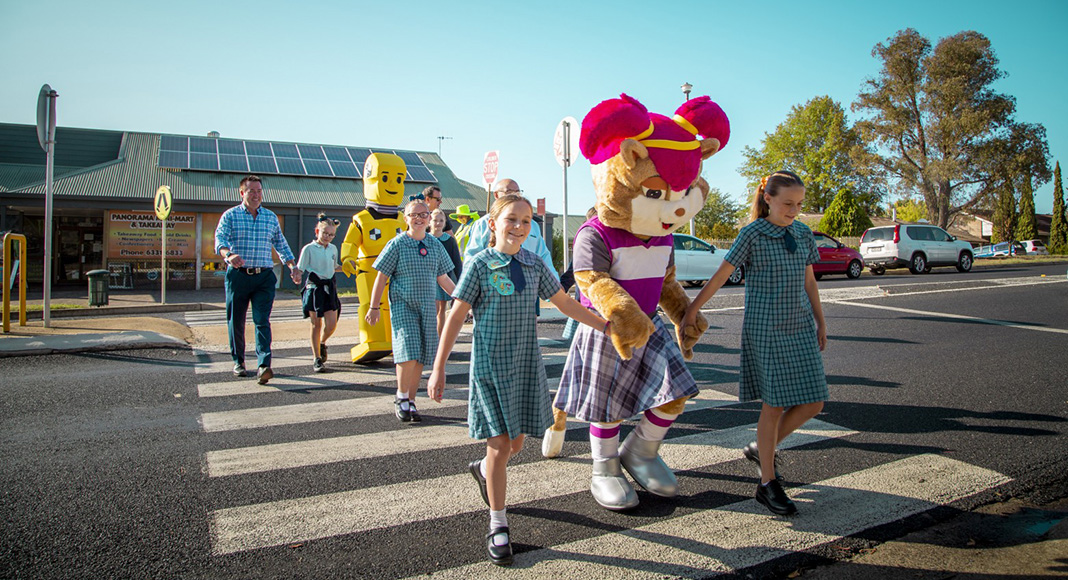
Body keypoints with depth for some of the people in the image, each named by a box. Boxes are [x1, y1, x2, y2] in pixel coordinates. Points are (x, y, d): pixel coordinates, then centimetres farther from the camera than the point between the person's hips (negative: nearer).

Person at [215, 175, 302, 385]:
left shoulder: (271, 217, 13)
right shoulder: (230, 216, 4)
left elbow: (281, 244, 20)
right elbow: (220, 239, -11)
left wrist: (293, 267, 10)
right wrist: (229, 255, -32)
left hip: (264, 276, 1)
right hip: (238, 275, -1)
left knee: (262, 320, -10)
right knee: (236, 321, 8)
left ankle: (264, 365, -19)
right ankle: (238, 361, 25)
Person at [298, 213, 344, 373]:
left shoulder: (333, 249, 11)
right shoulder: (308, 249, -4)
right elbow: (300, 269, -5)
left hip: (330, 288, 4)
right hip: (314, 288, -4)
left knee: (331, 324, -3)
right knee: (316, 324, 1)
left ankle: (322, 344, 30)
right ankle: (317, 359, 11)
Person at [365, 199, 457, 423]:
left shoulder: (435, 245, 8)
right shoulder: (397, 244, -3)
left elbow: (443, 278, 16)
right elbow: (381, 278, -1)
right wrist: (374, 308, -2)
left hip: (427, 306, 4)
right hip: (403, 305, -4)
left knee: (420, 358, 5)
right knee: (408, 354, -15)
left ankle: (411, 402, 18)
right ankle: (401, 398, 8)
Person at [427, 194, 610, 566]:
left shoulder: (534, 265, 5)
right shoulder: (480, 265, -7)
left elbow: (565, 303, 14)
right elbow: (456, 317, -7)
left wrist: (604, 326, 13)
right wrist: (438, 369, -10)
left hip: (526, 367, 4)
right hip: (490, 367, -4)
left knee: (516, 443, 11)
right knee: (500, 445, -2)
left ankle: (482, 469, 45)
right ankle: (498, 525, 15)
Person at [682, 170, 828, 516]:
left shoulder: (803, 235, 9)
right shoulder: (753, 234, -8)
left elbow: (809, 282, 17)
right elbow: (721, 276, -8)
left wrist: (820, 322, 16)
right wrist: (692, 310, -7)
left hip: (800, 329, 6)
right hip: (765, 330, -6)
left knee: (812, 403, 3)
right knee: (775, 404, -2)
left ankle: (760, 449, 25)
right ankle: (768, 485, 11)